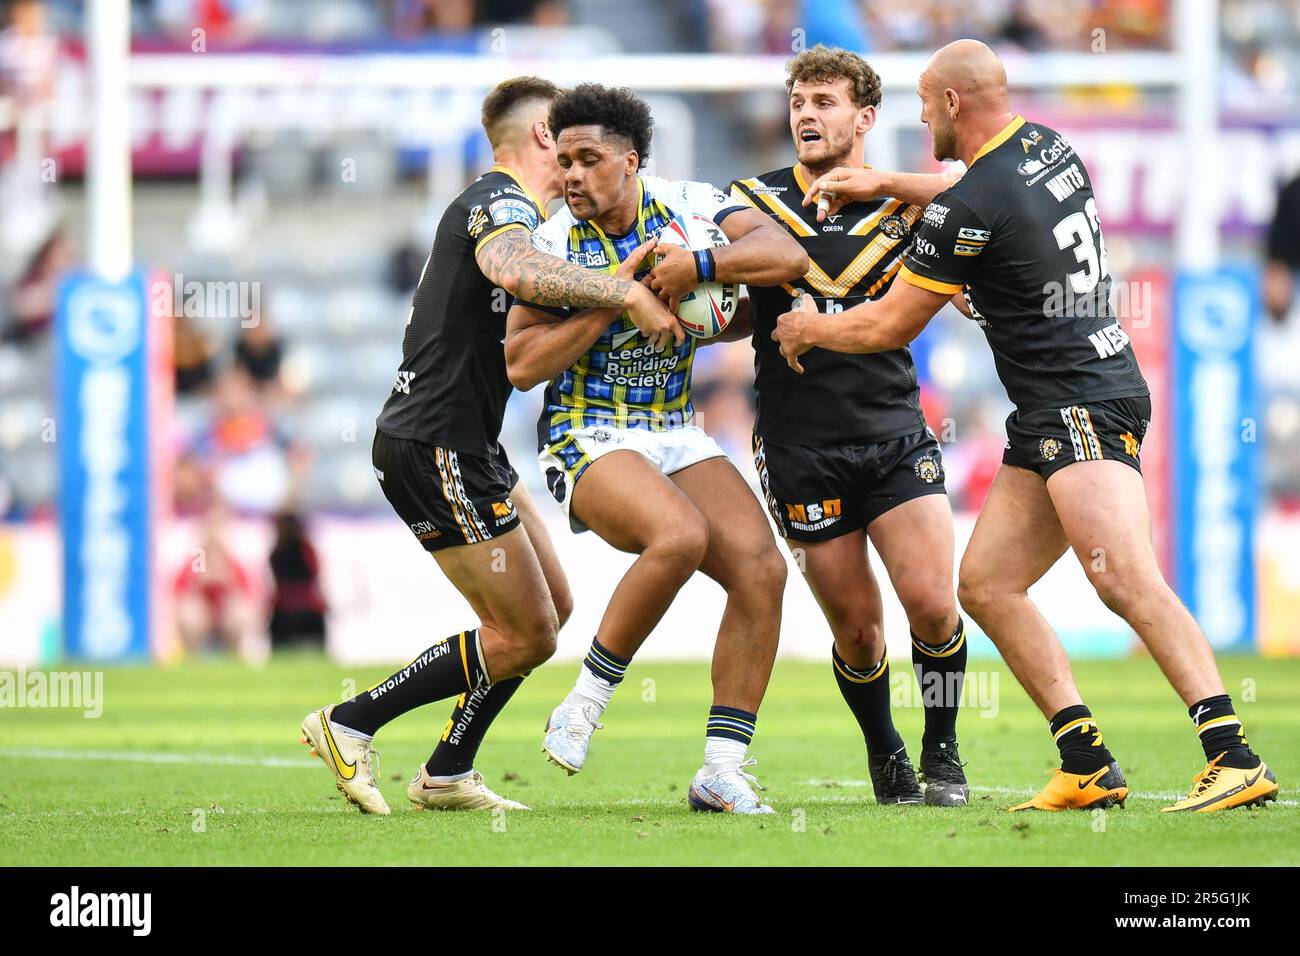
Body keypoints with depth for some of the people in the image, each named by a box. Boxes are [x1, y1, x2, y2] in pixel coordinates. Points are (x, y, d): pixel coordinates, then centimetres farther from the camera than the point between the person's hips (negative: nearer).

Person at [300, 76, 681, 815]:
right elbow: (511, 270, -38)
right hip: (436, 448, -11)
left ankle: (448, 775, 19)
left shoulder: (511, 207, 19)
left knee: (553, 607, 12)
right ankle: (350, 725, 1)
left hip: (470, 448, 11)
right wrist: (626, 294, -35)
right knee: (525, 634, -7)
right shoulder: (501, 202, -13)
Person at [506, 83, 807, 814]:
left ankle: (723, 771, -10)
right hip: (587, 439, -4)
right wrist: (617, 298, -19)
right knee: (680, 536, -33)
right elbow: (522, 364, -12)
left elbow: (787, 255, -15)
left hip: (676, 435, 4)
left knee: (762, 568, -15)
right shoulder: (556, 243, -6)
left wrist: (696, 267, -29)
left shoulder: (687, 207, -2)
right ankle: (588, 700, -16)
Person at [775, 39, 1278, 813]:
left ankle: (1236, 760, -31)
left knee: (1129, 581, -23)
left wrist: (809, 328, 16)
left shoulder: (969, 208, -15)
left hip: (1082, 407, -10)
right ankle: (1088, 767, 3)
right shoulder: (1050, 146, 11)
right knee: (986, 583, 8)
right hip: (1050, 421, 10)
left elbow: (889, 328, -3)